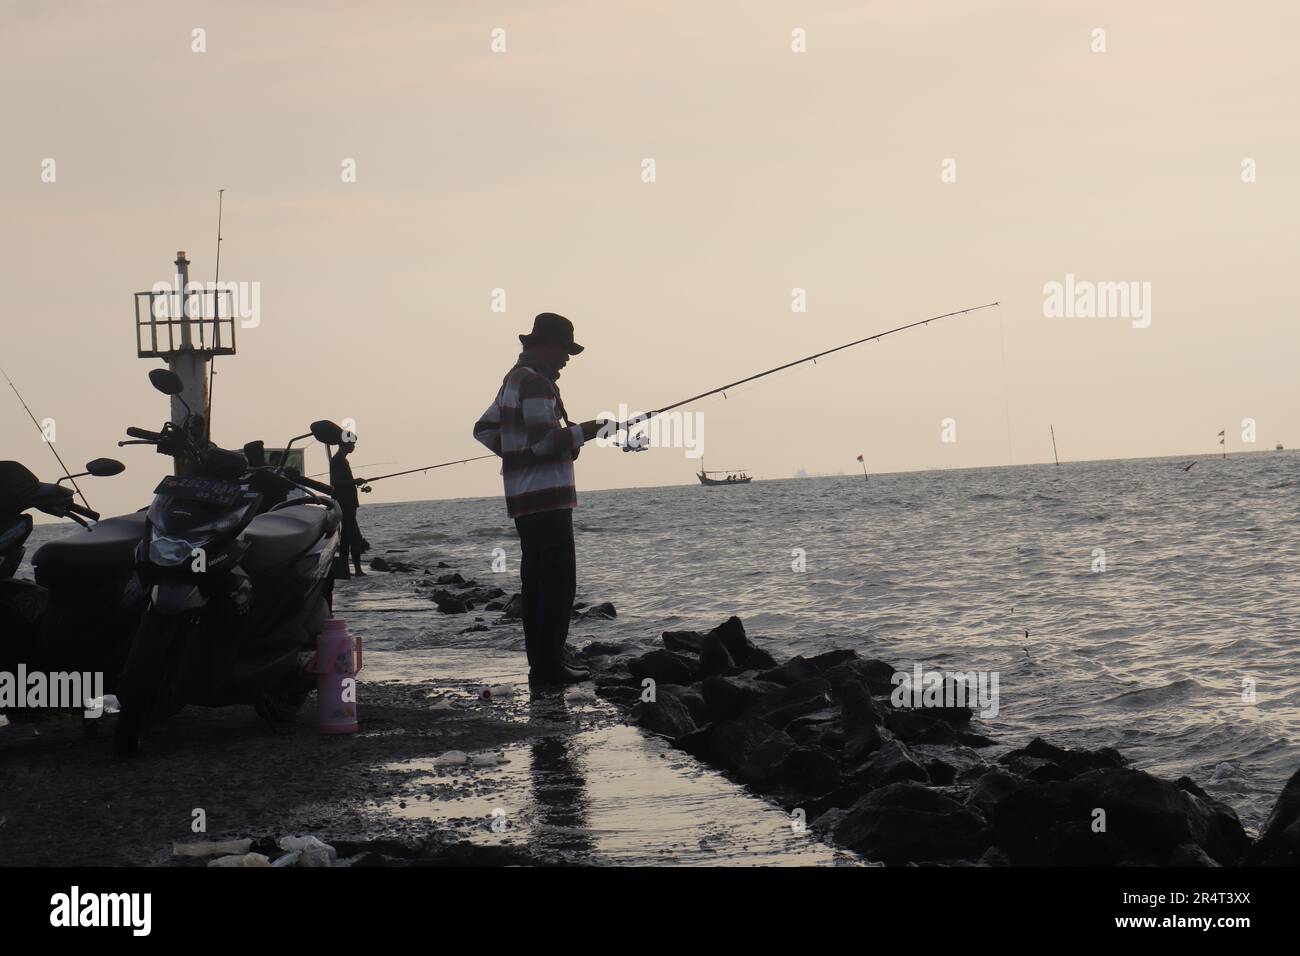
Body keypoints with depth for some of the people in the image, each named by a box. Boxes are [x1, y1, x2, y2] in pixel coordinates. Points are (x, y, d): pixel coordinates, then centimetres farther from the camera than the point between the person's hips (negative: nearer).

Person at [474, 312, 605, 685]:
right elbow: (545, 439, -21)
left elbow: (484, 430, 25)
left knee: (536, 580, 11)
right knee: (559, 580, -10)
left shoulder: (514, 379, 19)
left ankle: (541, 660, 13)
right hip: (546, 497, -10)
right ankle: (548, 664, -12)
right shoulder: (535, 382, -13)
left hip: (523, 499, 10)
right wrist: (582, 432, -10)